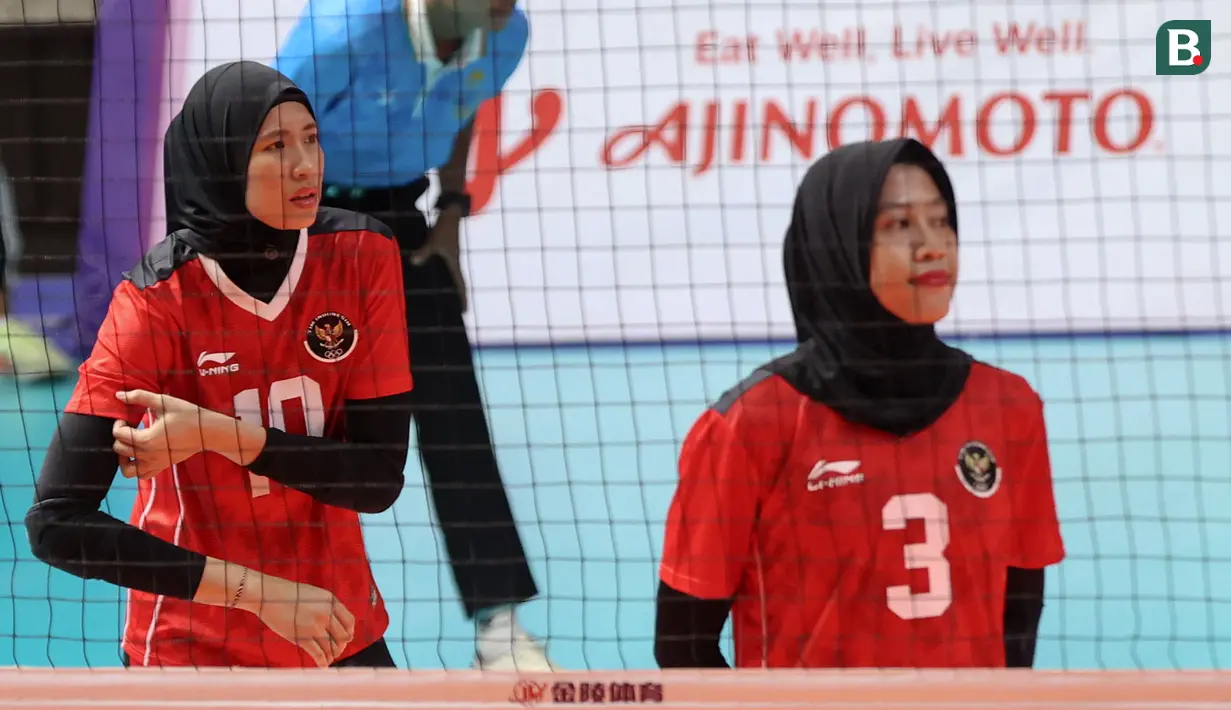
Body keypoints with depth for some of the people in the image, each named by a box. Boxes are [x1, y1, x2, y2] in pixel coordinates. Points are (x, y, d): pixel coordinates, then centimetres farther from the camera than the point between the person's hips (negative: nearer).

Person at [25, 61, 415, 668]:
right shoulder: (157, 298, -19)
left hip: (341, 636, 3)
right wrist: (260, 591, -25)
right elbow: (57, 523, -23)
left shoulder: (362, 253, -10)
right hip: (196, 651, -3)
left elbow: (380, 477, -12)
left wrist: (221, 435, -25)